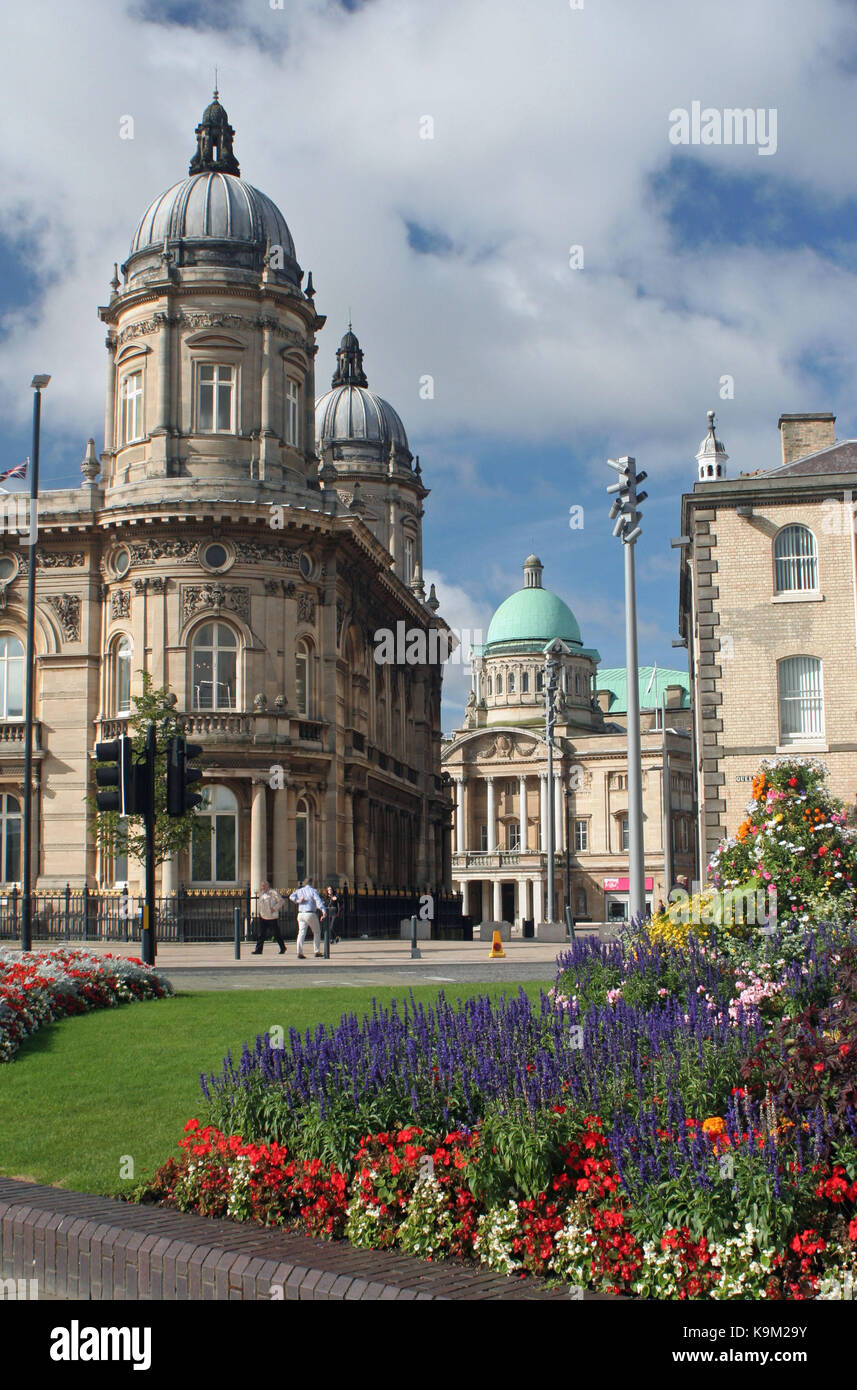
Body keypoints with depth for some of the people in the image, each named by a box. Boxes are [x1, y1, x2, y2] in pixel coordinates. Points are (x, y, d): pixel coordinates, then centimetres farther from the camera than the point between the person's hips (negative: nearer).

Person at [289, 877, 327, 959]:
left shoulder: (299, 891, 14)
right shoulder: (313, 891, -2)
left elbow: (291, 896, 1)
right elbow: (318, 901, -16)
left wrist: (298, 900, -10)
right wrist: (324, 910, -27)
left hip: (301, 914, 4)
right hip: (311, 914, -4)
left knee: (301, 933, 0)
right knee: (316, 932, 12)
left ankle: (299, 952, -12)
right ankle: (317, 951, 10)